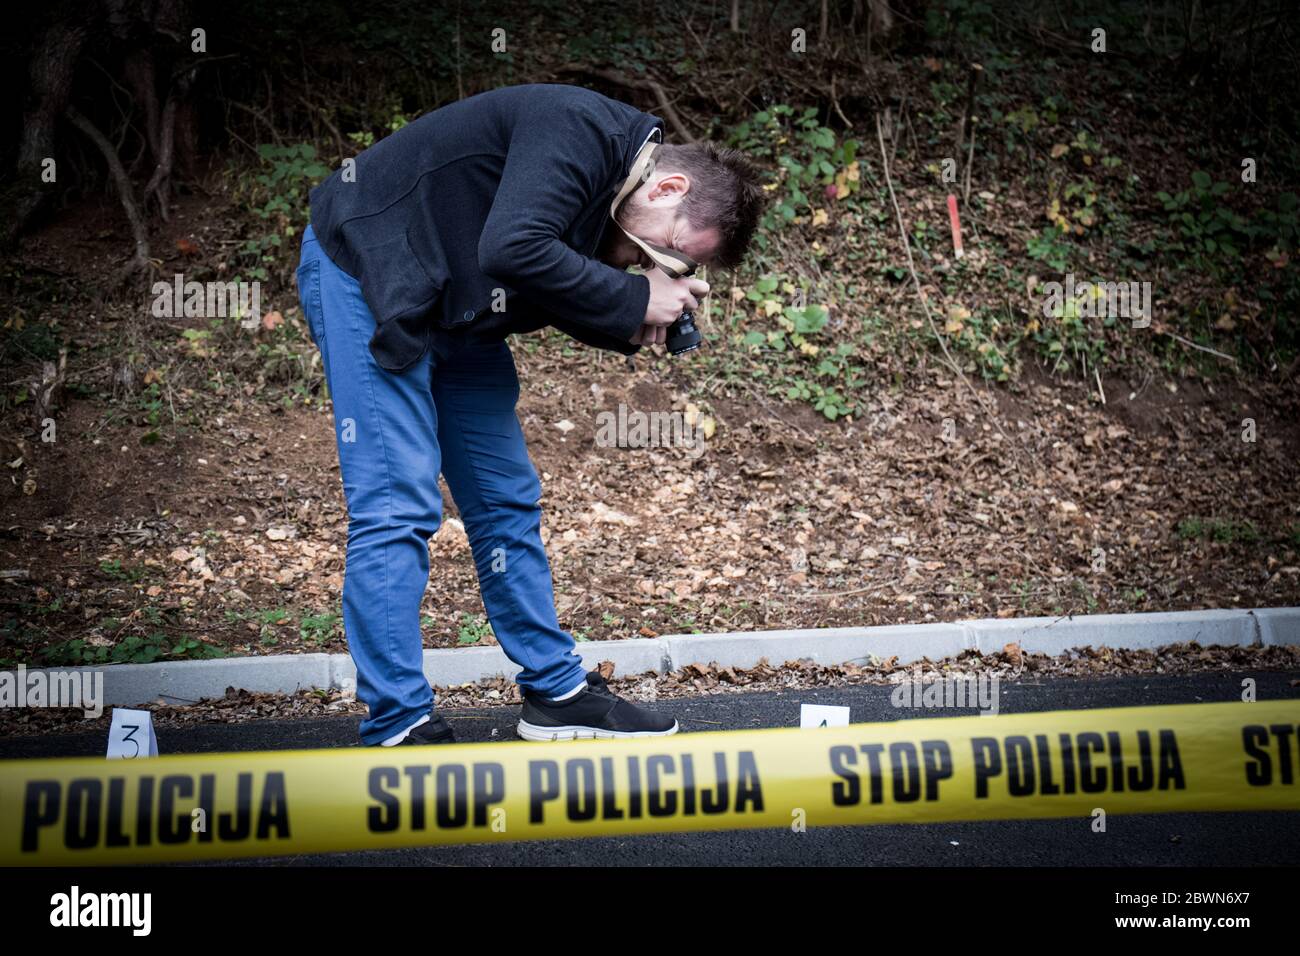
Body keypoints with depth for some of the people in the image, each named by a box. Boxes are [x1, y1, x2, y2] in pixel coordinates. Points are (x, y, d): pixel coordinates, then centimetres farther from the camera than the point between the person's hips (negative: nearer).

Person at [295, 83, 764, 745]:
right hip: (366, 275, -9)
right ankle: (397, 729, -6)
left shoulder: (607, 181, 3)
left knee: (508, 501, 10)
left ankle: (556, 692, 20)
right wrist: (633, 298, -26)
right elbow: (513, 249, -37)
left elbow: (558, 297, 6)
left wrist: (636, 324, -13)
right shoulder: (580, 130, -25)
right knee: (398, 505, -12)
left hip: (455, 311, 9)